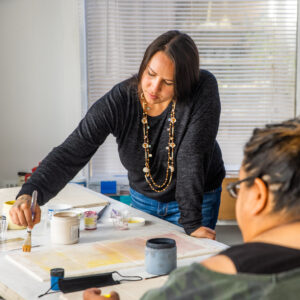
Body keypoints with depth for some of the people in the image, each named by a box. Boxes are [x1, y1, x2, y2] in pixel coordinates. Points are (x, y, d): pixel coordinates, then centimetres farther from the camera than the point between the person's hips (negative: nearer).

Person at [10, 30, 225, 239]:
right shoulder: (119, 101, -26)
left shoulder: (204, 89, -30)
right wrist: (29, 193, -47)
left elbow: (192, 158, -30)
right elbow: (71, 153, -31)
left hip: (199, 199, -2)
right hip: (143, 198, 2)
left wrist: (191, 224, -30)